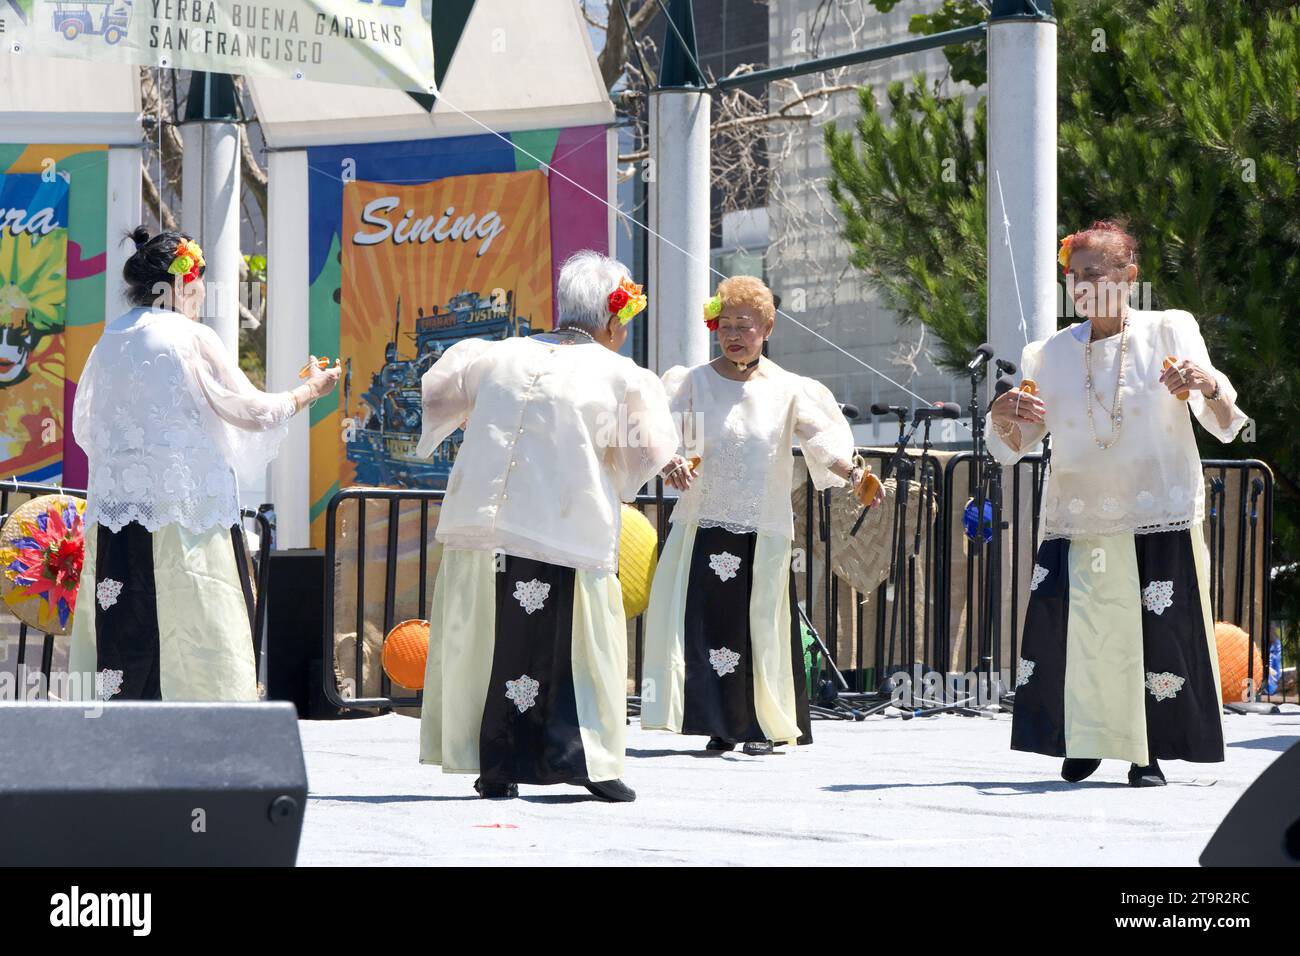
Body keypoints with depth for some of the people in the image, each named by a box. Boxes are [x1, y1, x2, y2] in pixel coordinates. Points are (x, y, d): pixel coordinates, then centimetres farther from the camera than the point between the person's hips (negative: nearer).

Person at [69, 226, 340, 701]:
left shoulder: (109, 342, 7)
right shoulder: (192, 339, -8)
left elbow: (85, 427, 17)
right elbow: (253, 412, -3)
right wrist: (311, 390, 13)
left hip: (115, 502, 5)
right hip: (187, 509, -5)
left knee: (124, 633, 3)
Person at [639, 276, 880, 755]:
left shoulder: (786, 390, 5)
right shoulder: (693, 383, 5)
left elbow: (821, 439, -6)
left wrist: (851, 472, -25)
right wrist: (669, 463, -28)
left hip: (763, 532, 0)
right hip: (703, 526, 0)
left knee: (762, 626, -2)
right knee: (704, 621, -6)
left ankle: (763, 725, 7)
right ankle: (722, 727, -1)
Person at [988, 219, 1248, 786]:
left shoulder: (1169, 333, 4)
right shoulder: (1051, 356, 10)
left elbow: (1223, 421, -6)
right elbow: (1014, 447, 9)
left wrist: (1208, 385, -29)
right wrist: (1003, 419, -15)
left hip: (1159, 523, -2)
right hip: (1077, 521, 2)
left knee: (1159, 634, -7)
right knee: (1066, 630, -9)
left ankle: (1148, 755, 7)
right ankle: (1084, 742, 10)